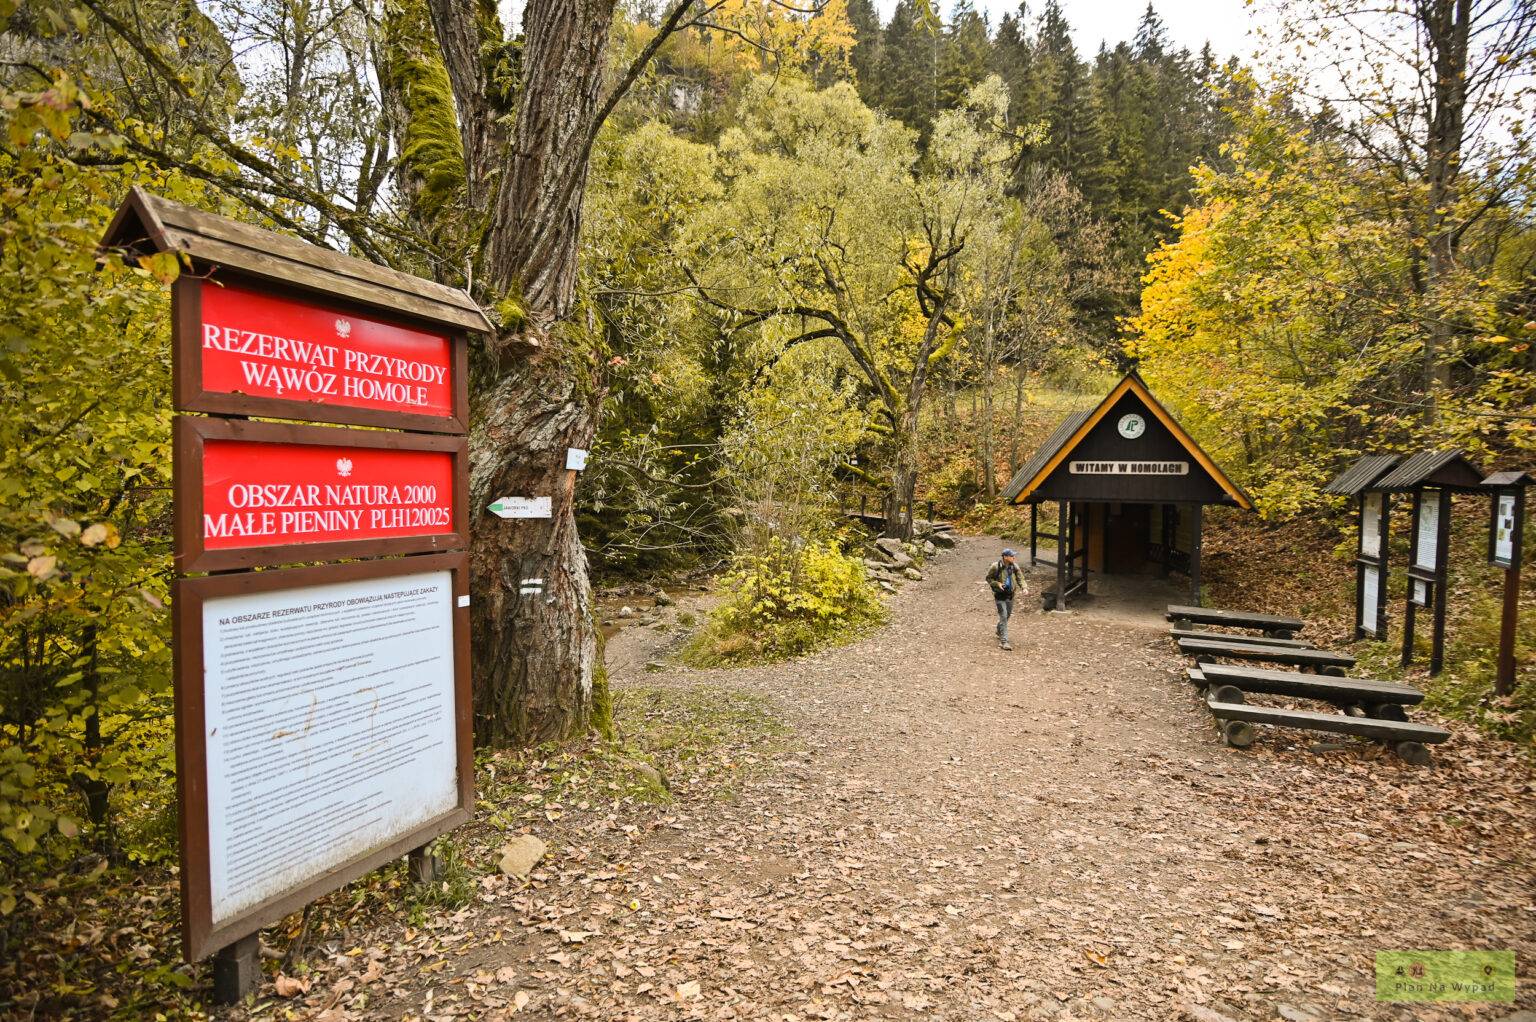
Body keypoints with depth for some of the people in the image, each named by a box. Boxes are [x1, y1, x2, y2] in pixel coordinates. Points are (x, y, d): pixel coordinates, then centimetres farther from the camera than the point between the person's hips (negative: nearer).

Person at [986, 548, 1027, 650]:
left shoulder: (1014, 566, -3)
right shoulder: (996, 567, -15)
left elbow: (1020, 578, 1)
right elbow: (988, 578, -4)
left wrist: (1024, 587, -17)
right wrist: (997, 584, -20)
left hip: (1010, 594, 6)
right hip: (1000, 595, -5)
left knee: (1008, 615, 20)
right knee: (1003, 617, -11)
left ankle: (999, 632, 47)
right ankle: (1004, 641, -8)